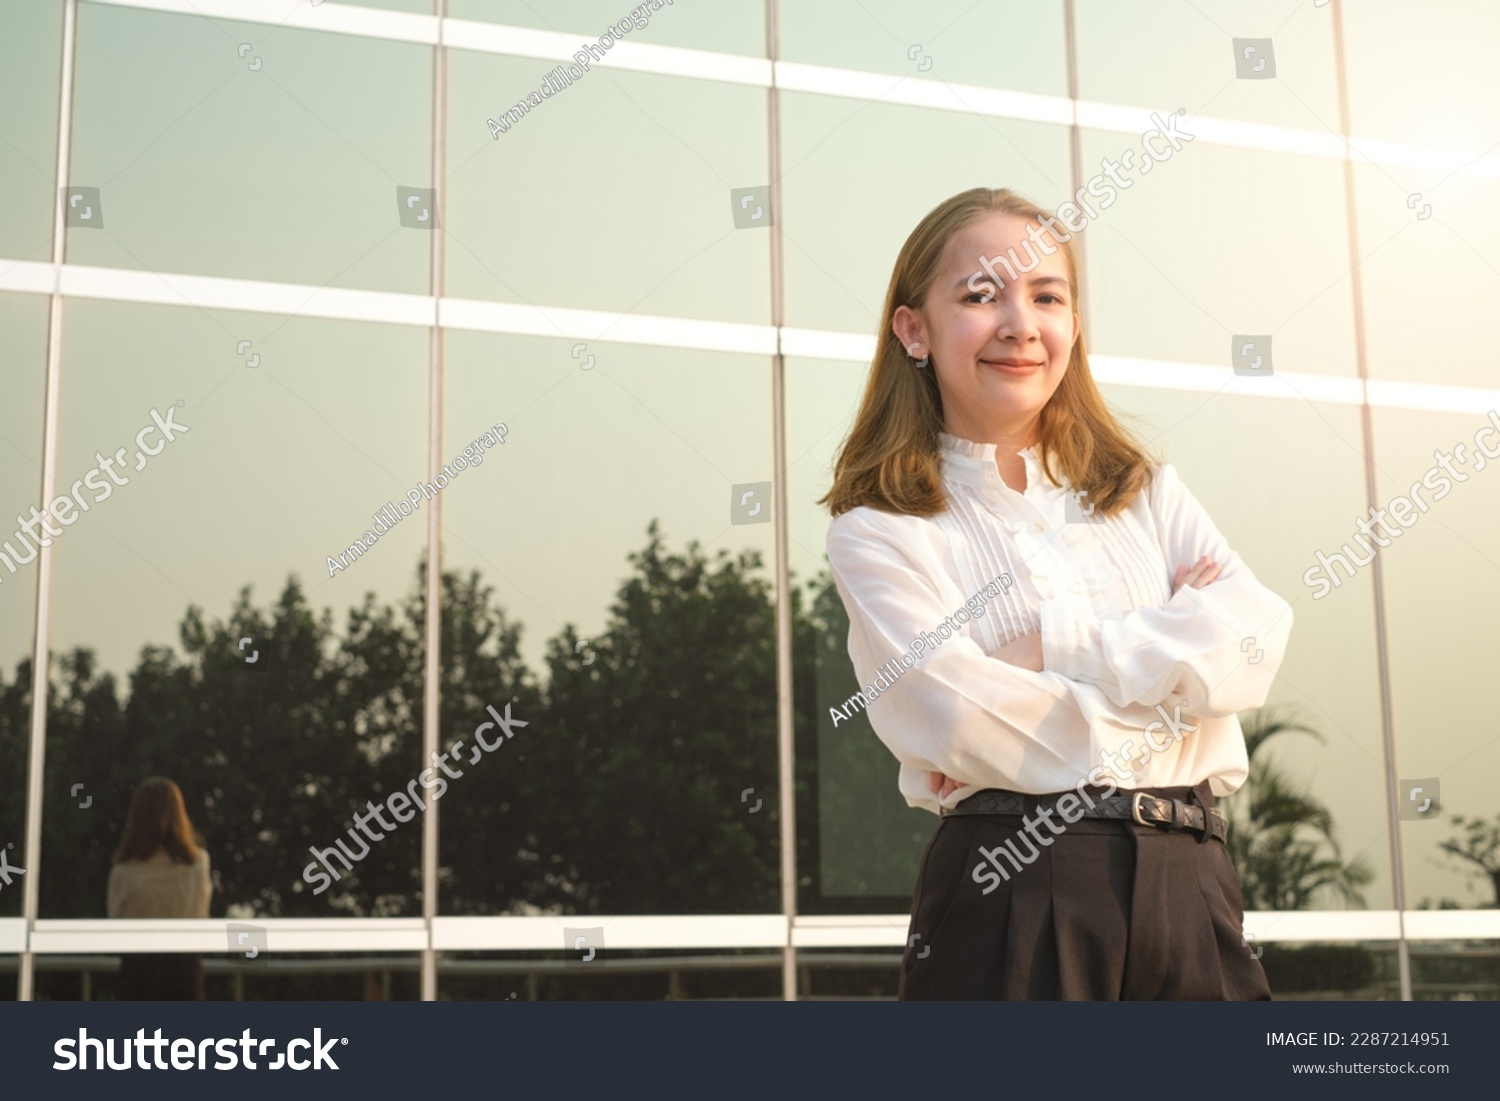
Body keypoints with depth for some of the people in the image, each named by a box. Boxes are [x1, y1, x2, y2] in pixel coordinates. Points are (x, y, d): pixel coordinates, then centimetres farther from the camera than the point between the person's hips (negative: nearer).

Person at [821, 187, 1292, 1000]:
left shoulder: (1146, 494, 15)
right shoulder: (880, 532, 0)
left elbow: (1256, 638, -1)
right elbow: (959, 718, -15)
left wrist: (1058, 645, -12)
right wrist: (1175, 638, -5)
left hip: (1193, 881, 4)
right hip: (1014, 895, -4)